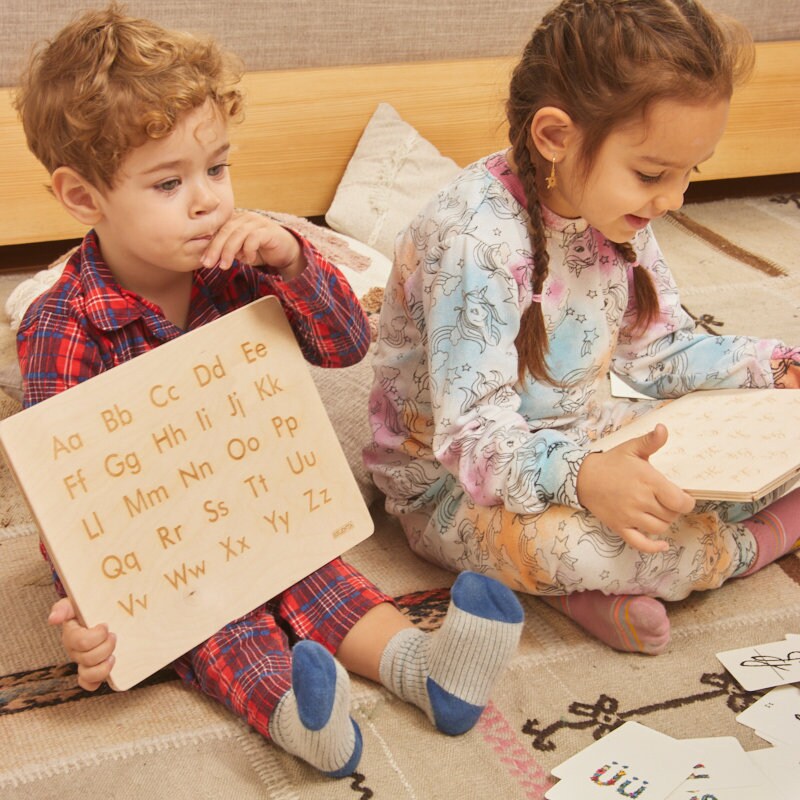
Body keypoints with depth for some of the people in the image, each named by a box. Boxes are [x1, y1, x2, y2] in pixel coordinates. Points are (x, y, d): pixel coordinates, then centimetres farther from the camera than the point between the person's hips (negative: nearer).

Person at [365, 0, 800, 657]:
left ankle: (591, 588, -13)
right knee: (572, 541, -37)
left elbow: (660, 349, 10)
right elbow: (473, 434, -32)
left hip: (580, 443, 8)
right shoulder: (476, 239, -29)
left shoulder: (617, 216, -3)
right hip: (453, 483, -8)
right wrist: (583, 478, -50)